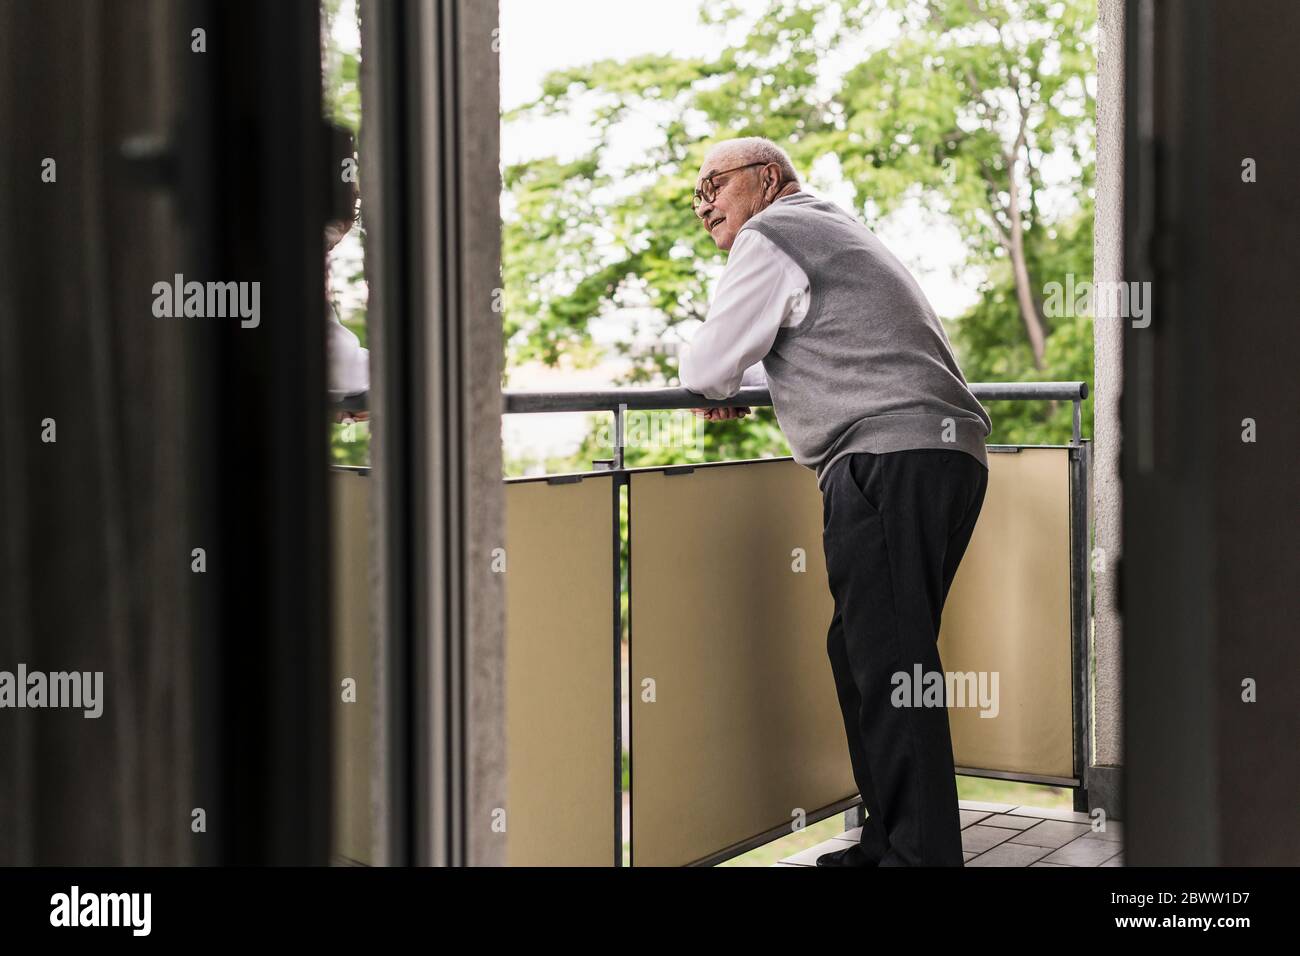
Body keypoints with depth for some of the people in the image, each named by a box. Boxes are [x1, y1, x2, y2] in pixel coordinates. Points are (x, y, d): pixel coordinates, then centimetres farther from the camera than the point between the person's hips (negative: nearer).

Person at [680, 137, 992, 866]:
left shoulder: (770, 236, 0)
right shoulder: (840, 229, 29)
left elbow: (707, 367, -1)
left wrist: (718, 391, 22)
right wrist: (731, 381, 41)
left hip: (890, 458, -10)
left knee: (886, 661, -11)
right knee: (866, 651, 12)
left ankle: (920, 852, -11)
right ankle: (892, 839, 16)